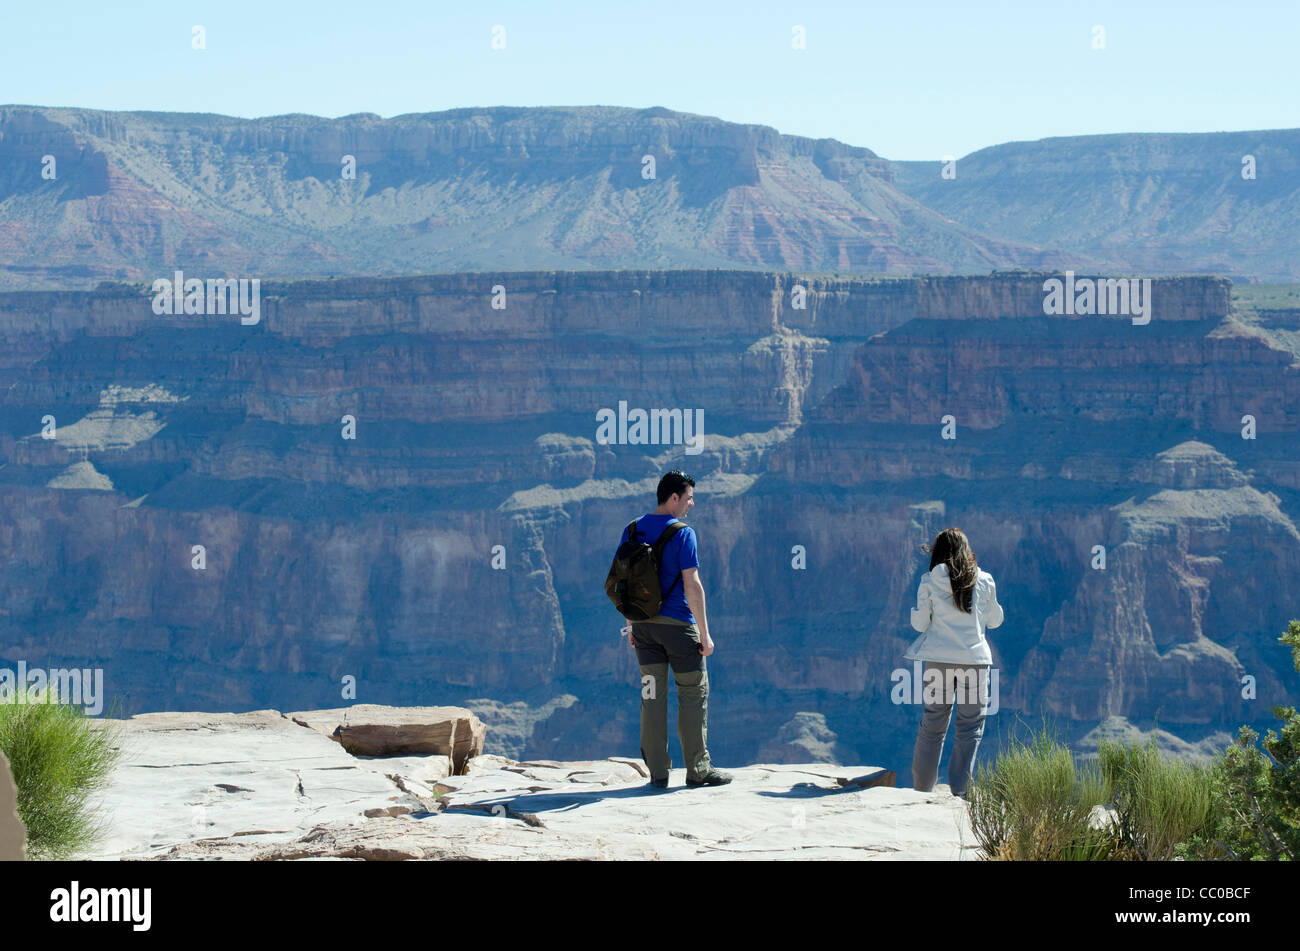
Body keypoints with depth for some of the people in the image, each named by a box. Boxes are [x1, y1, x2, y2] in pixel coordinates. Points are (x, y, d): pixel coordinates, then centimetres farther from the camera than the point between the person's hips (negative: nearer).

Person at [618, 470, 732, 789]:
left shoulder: (632, 530, 7)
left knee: (652, 696, 8)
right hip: (677, 624, -5)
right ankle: (698, 770, 8)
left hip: (644, 624, 5)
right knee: (694, 694, 5)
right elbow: (692, 585, -15)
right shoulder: (682, 533, -11)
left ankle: (657, 771, 7)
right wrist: (704, 633, -11)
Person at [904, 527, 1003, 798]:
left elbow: (919, 624, 1)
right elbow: (995, 620, 13)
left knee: (932, 726, 8)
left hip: (939, 659, 0)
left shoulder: (929, 582, 0)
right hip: (975, 659, 0)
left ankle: (922, 789, 12)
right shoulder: (984, 581, 2)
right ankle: (958, 791, 1)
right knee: (970, 728, 5)